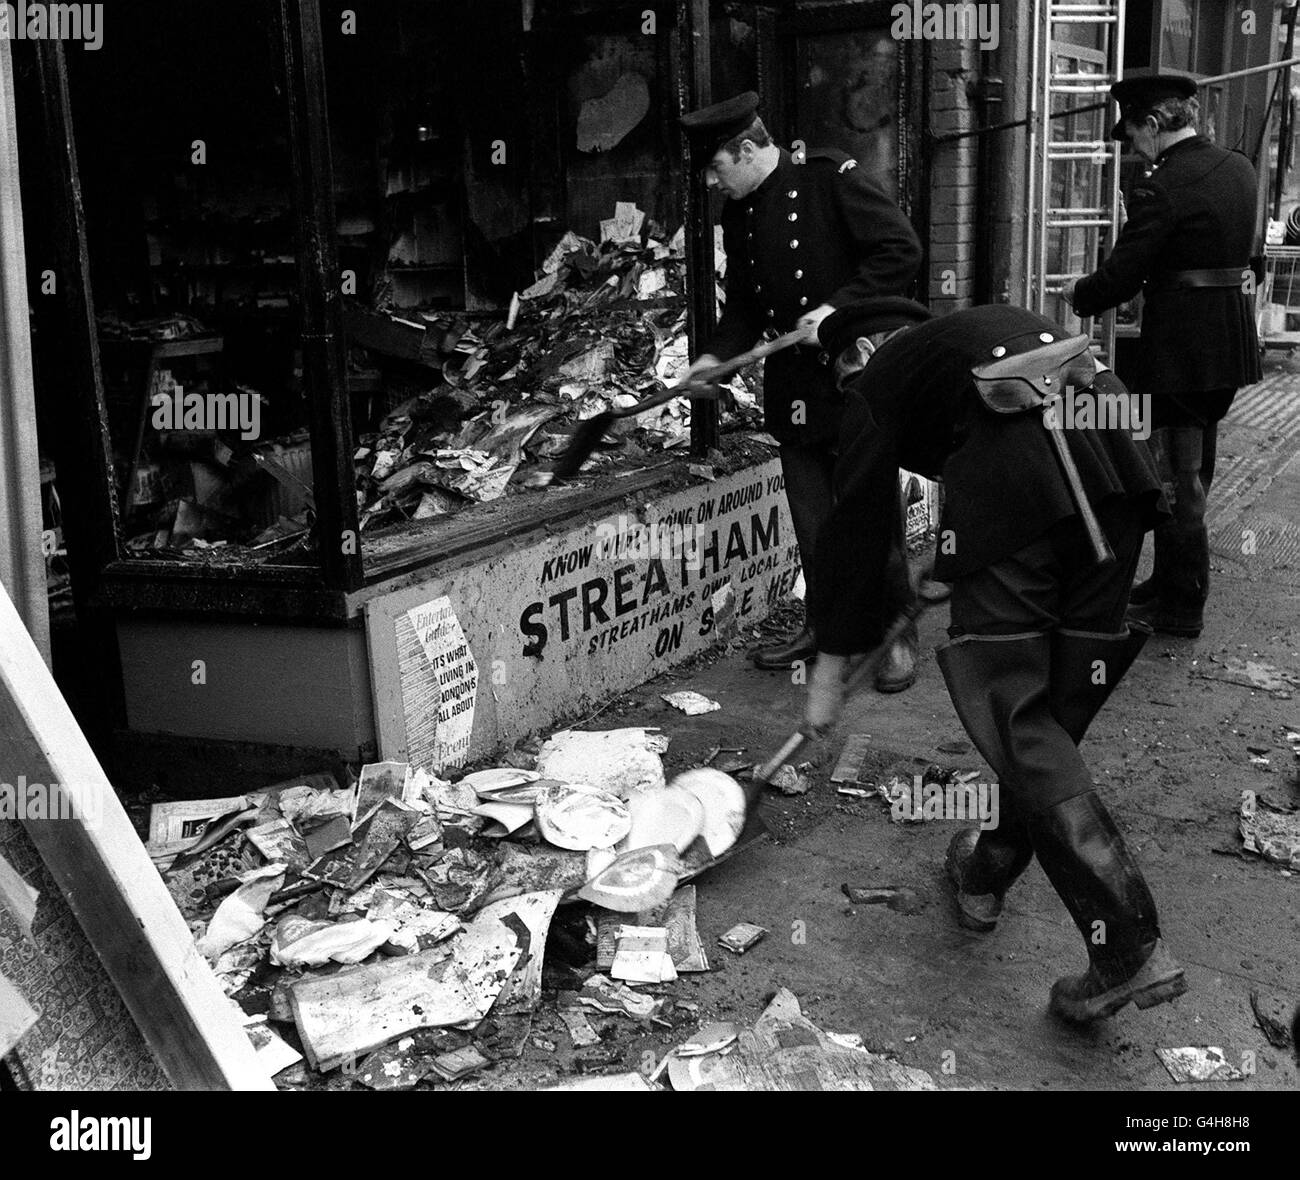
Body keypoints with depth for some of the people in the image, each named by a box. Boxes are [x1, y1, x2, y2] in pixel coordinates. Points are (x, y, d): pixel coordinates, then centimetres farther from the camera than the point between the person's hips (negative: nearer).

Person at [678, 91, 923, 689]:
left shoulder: (832, 178, -10)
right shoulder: (738, 213, 11)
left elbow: (901, 250, -13)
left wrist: (838, 307, -19)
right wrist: (715, 356, -1)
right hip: (793, 384, 6)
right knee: (810, 512, 10)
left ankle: (898, 634, 14)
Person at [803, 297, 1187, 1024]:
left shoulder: (880, 377, 16)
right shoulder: (983, 326, 35)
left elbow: (857, 522, 14)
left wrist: (833, 662, 19)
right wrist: (956, 572, 36)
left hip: (1014, 482, -7)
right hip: (1114, 465, 7)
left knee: (1016, 715, 0)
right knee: (1060, 698, 17)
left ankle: (1129, 944, -4)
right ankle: (993, 871, 33)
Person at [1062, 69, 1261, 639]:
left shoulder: (1161, 189, -19)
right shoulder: (1239, 169, 8)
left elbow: (1120, 277, -17)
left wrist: (1078, 293, 4)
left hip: (1180, 351, -9)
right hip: (1231, 344, 9)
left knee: (1177, 479, 1)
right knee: (1193, 473, 18)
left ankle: (1181, 607, 10)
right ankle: (1173, 582, 32)